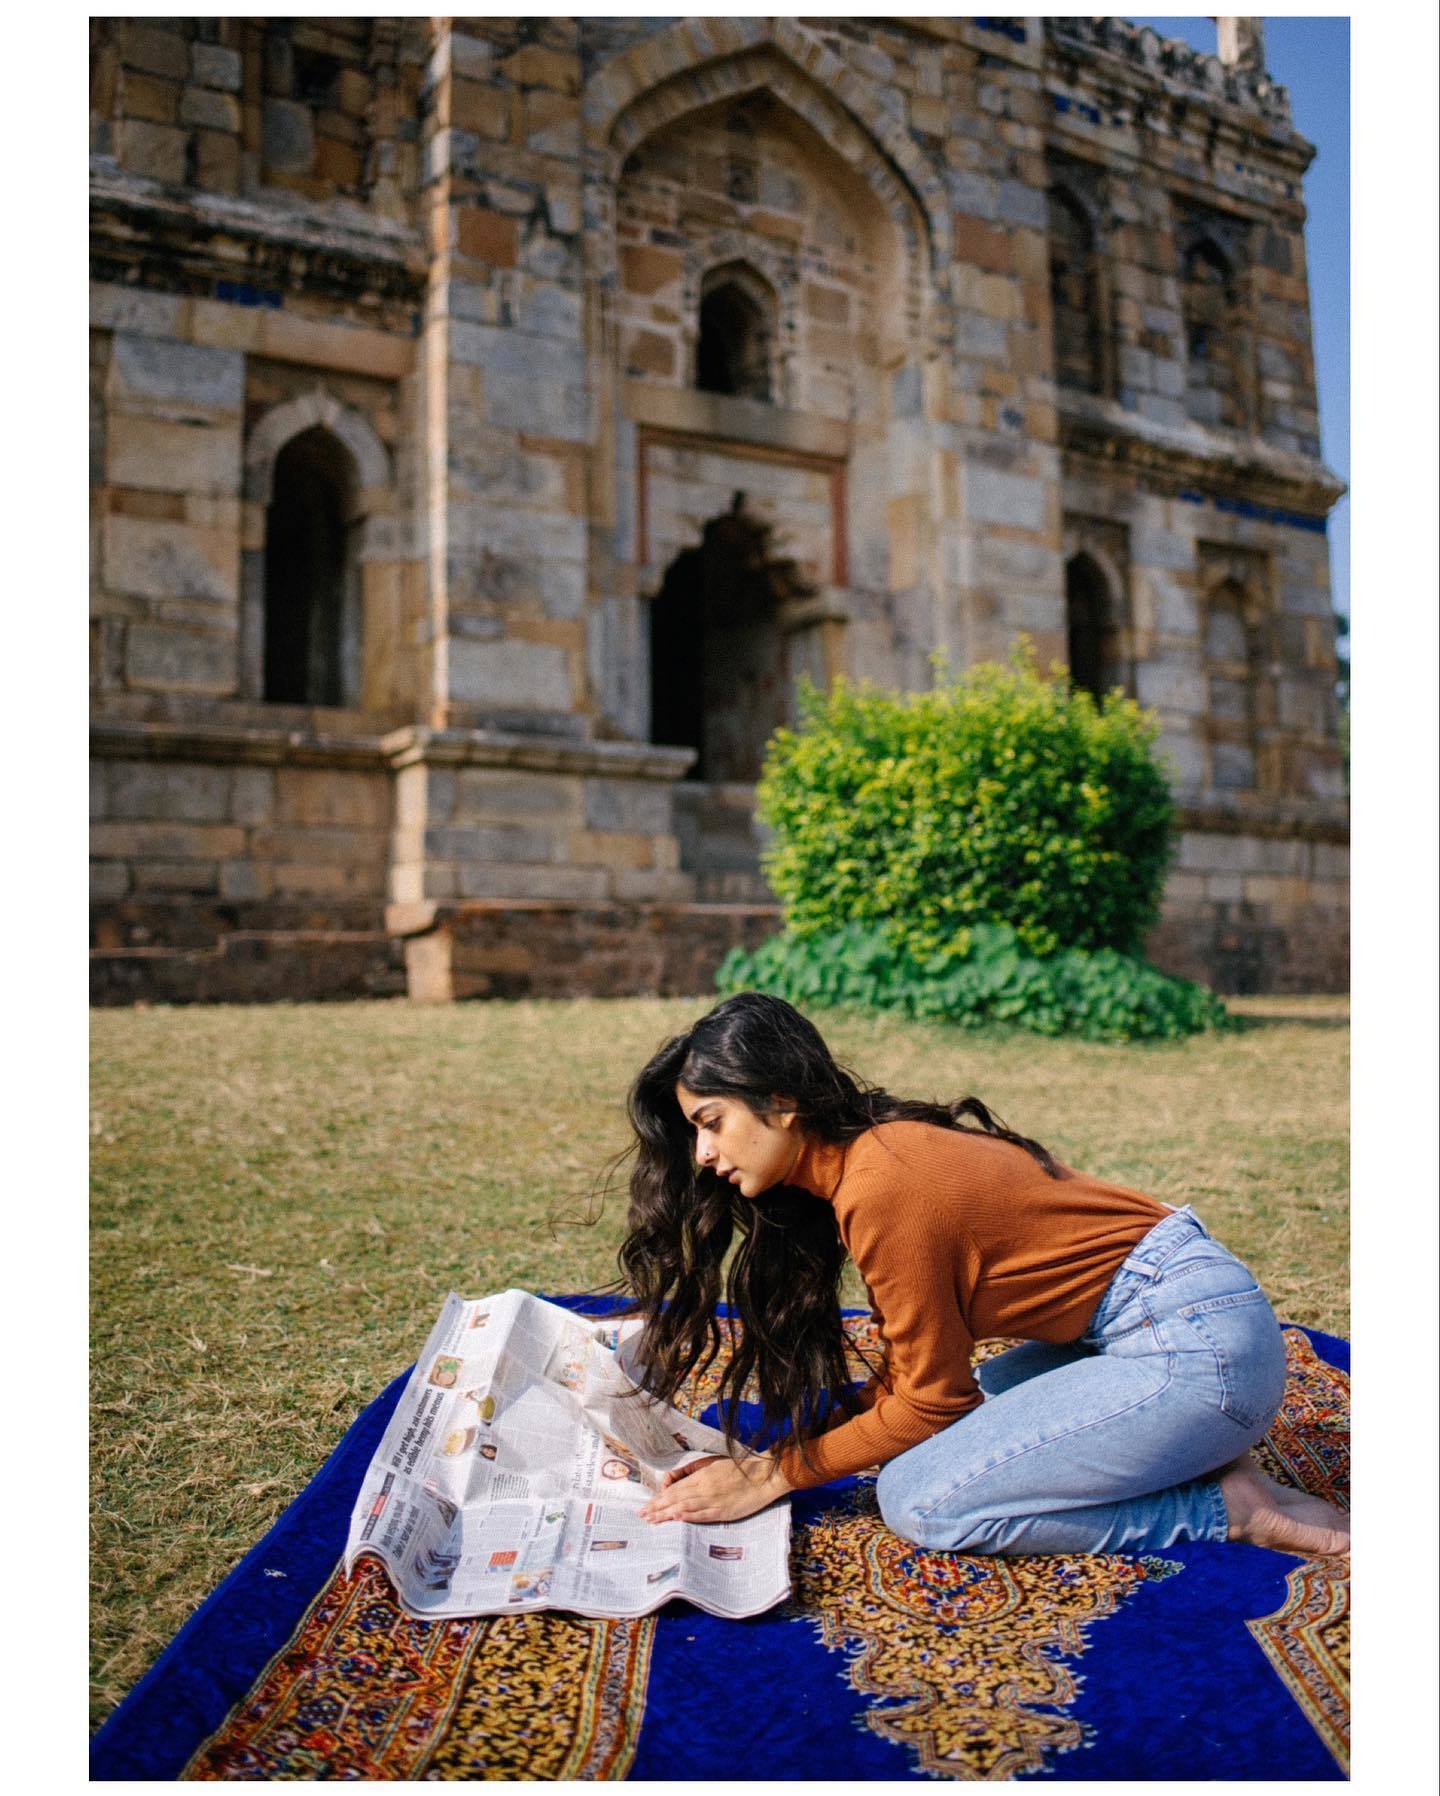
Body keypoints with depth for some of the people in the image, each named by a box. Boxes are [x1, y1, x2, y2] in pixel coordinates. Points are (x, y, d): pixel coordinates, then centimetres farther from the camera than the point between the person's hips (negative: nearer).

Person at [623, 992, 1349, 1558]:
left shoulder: (883, 1186, -19)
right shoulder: (878, 1149, 9)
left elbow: (931, 1401, -10)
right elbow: (905, 1378, 11)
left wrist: (777, 1476, -4)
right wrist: (766, 1459, 4)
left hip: (1197, 1348, -10)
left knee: (920, 1499, -11)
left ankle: (1230, 1507, -4)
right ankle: (1188, 1456, 11)